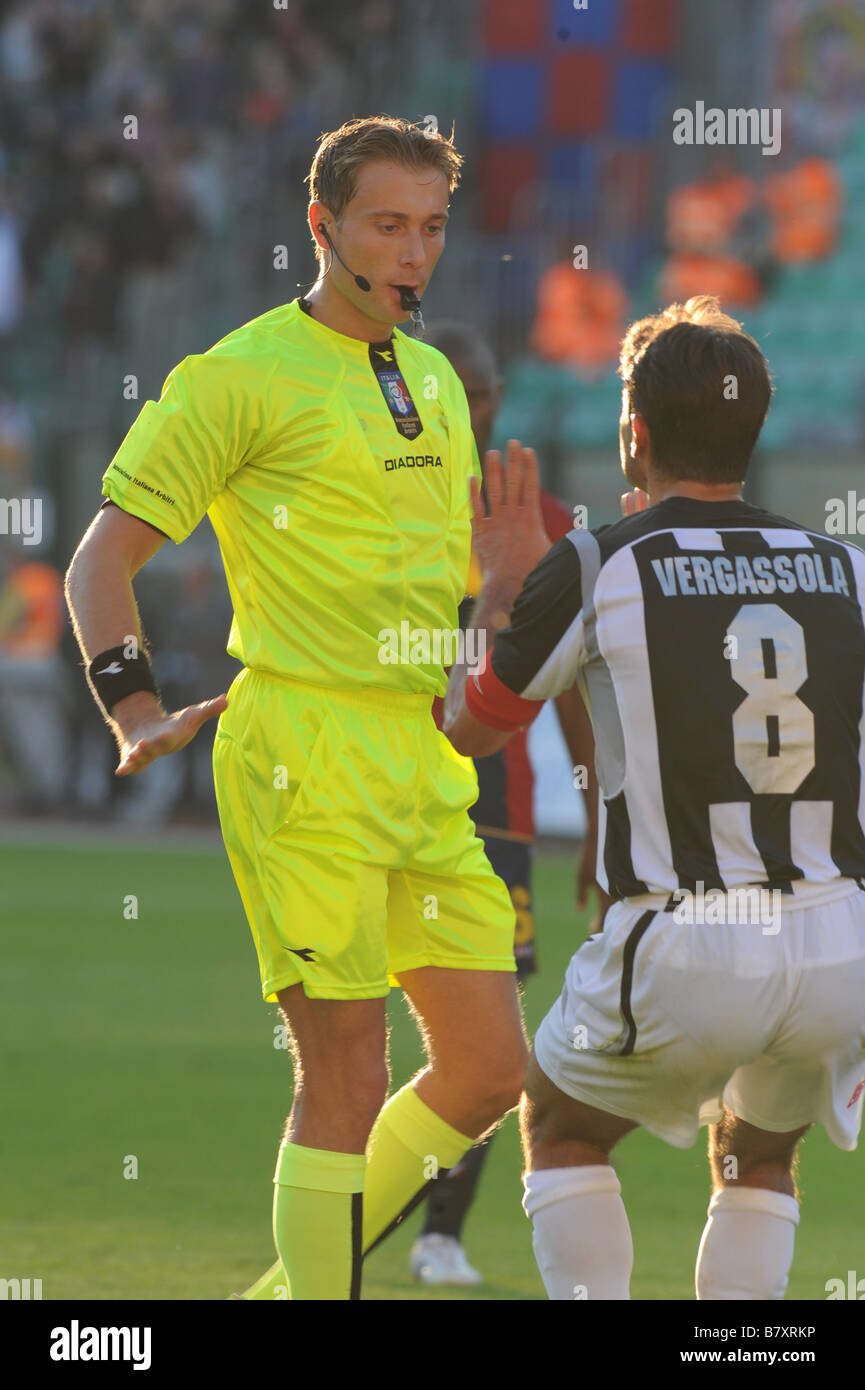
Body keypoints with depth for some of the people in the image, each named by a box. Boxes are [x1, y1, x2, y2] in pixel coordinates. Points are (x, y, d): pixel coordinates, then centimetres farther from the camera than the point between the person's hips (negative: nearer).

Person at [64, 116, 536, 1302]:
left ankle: (294, 1284, 20)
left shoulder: (436, 380, 17)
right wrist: (137, 709, -19)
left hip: (425, 759, 7)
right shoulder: (240, 379, -6)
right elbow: (103, 558, -7)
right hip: (305, 765, -7)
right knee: (348, 1077, -9)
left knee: (487, 1070, 6)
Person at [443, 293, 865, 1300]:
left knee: (561, 1129, 24)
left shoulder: (595, 569, -4)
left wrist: (495, 587, 27)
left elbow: (467, 729, 10)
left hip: (681, 957, -3)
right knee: (756, 1153, 30)